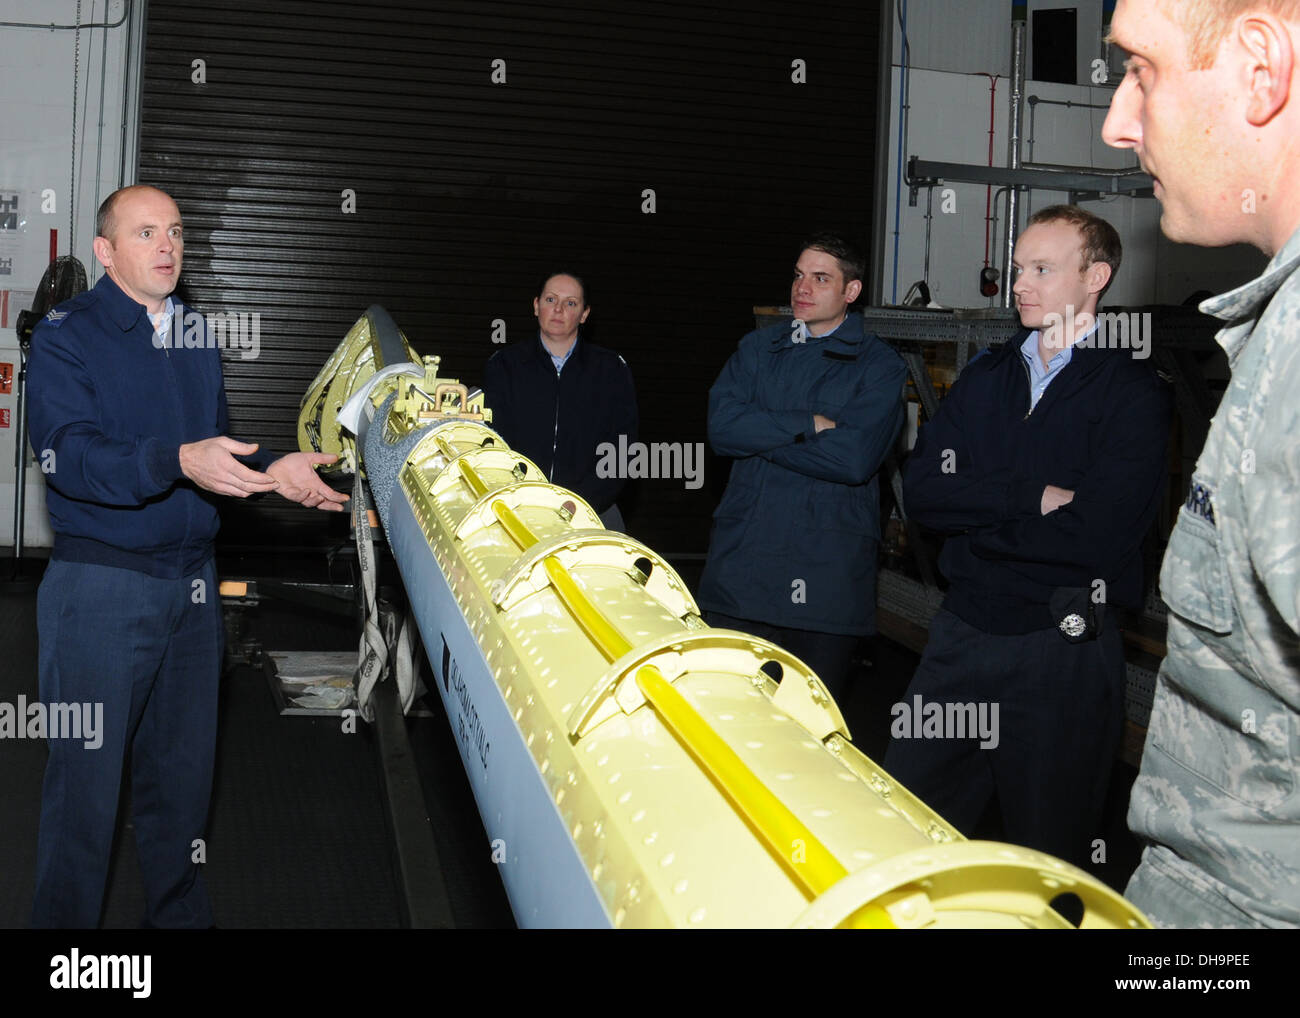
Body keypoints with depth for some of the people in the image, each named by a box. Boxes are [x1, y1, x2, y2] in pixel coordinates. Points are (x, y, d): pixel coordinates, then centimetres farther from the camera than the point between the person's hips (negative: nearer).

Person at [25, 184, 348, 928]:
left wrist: (272, 472, -1)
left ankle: (181, 911, 31)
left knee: (184, 768, 15)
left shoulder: (197, 337, 13)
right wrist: (177, 461, -31)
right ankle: (65, 919, 18)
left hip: (193, 582, 6)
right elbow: (67, 454, -19)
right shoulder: (67, 333, -5)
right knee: (87, 776, 1)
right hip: (100, 582, -6)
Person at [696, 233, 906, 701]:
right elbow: (721, 426, -3)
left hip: (828, 575, -3)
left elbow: (853, 457, -15)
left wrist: (759, 434, -8)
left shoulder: (879, 365, 0)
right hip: (741, 562, 3)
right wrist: (810, 424, -11)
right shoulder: (758, 348, 12)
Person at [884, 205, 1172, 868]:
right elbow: (920, 488, -3)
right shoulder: (986, 377, 10)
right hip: (962, 632, 5)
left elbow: (1094, 535, -19)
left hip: (1064, 647, -5)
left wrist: (973, 512, -8)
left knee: (1046, 857, 11)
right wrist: (1031, 497, -15)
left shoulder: (1133, 391, -7)